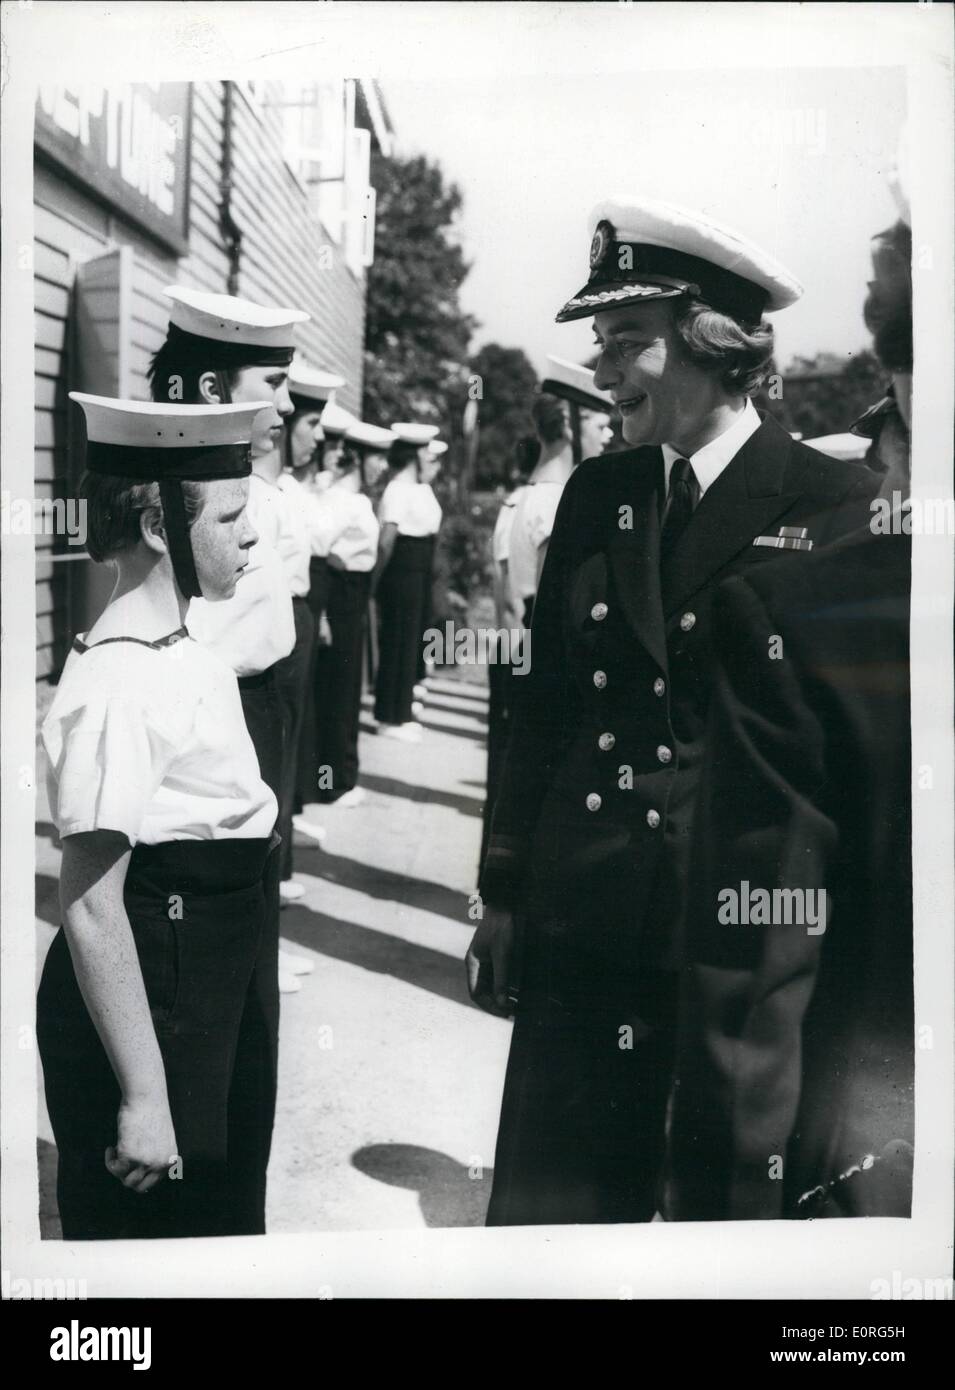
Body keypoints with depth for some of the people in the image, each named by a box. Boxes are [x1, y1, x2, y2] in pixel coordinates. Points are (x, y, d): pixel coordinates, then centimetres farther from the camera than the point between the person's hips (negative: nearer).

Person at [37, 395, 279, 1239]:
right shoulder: (118, 680, -22)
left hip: (214, 1003, 9)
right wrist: (142, 1097, -21)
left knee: (224, 1218, 22)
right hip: (145, 1004, -9)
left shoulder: (186, 656, 6)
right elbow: (91, 908, -23)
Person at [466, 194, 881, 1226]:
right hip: (579, 928, 4)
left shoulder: (838, 509, -8)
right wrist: (504, 897, 8)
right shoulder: (593, 495, 6)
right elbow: (543, 704, 8)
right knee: (547, 1199, 12)